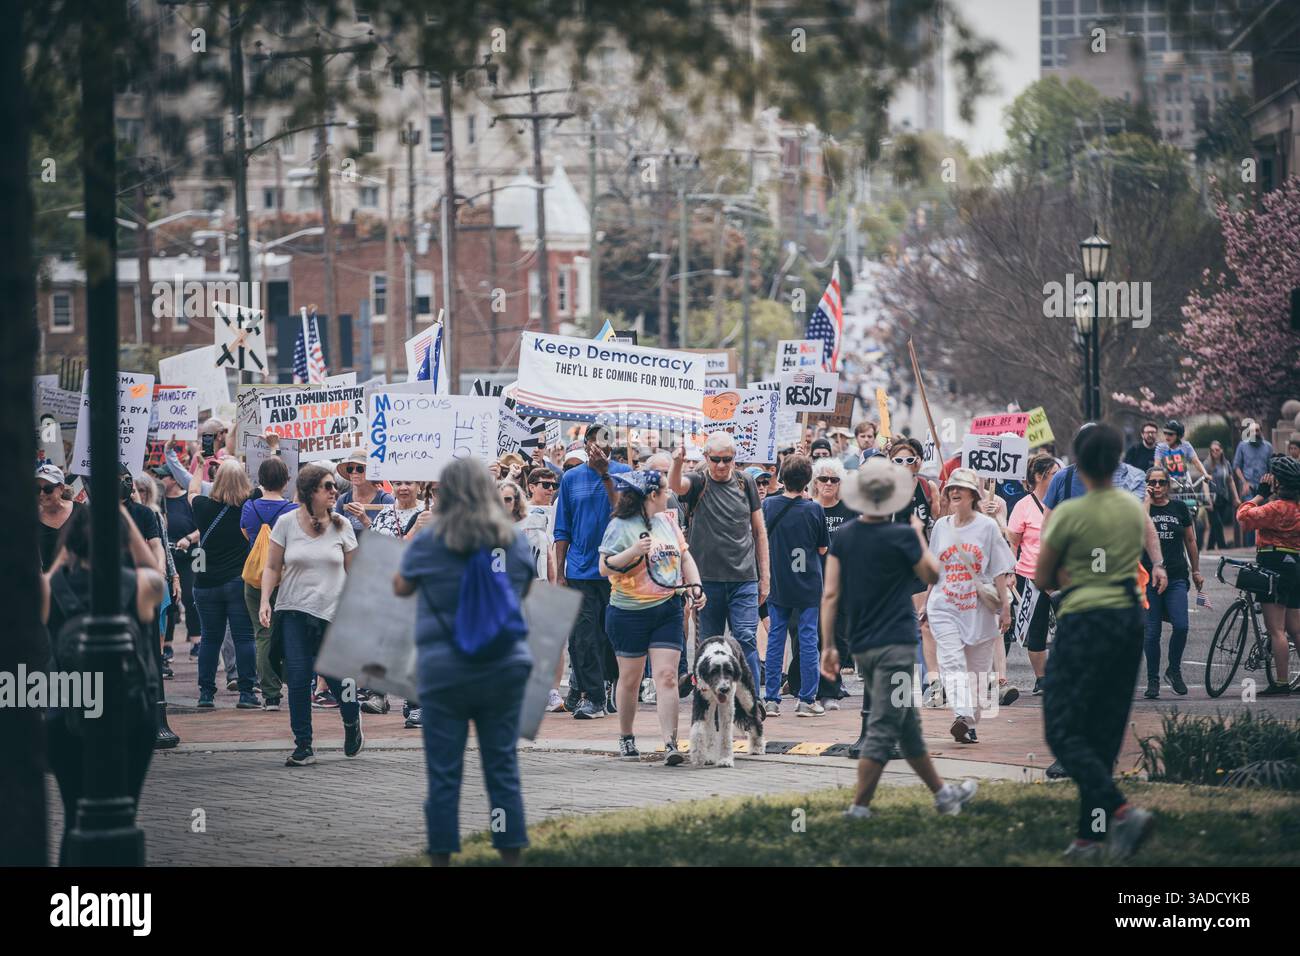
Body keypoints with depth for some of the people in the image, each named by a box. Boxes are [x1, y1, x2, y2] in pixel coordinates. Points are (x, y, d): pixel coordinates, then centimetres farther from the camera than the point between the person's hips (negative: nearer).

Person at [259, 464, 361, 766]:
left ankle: (352, 722, 31)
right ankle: (303, 746, 3)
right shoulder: (286, 524, 1)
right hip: (294, 612, 0)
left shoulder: (342, 526, 4)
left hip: (333, 614, 0)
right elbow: (272, 568, 6)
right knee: (298, 680, -5)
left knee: (337, 678, -1)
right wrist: (265, 601, -7)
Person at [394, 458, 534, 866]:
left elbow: (401, 587, 12)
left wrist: (399, 578, 32)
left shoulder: (428, 542, -7)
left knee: (443, 774, 3)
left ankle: (441, 858, 5)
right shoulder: (515, 541, 0)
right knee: (504, 769, 8)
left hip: (445, 671, -2)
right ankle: (511, 857, 8)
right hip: (505, 668, 2)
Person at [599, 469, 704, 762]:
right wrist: (632, 552, -28)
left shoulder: (667, 520, 10)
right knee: (630, 678, 8)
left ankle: (670, 744, -12)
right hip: (630, 613, -4)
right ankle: (625, 737, 27)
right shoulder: (621, 526, -9)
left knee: (667, 676, -7)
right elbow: (605, 567, -13)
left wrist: (696, 587, 5)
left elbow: (684, 556, 19)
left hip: (668, 610, 4)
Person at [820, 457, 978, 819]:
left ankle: (942, 793, 28)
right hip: (895, 643, -6)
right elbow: (932, 575, 4)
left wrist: (828, 646, 4)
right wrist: (919, 537, 16)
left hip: (861, 646, 6)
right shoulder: (901, 536, -12)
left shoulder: (843, 536, 1)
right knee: (882, 730, -4)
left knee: (908, 725, 16)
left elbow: (830, 594, -1)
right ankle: (859, 808, -7)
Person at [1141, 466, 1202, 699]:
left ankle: (1174, 670, 8)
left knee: (1181, 626, -14)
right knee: (1152, 632, 0)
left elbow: (1190, 540, 18)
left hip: (1176, 577, 1)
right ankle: (1153, 680, 10)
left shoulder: (1179, 508, 10)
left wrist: (1196, 571, 17)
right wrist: (1147, 501, -11)